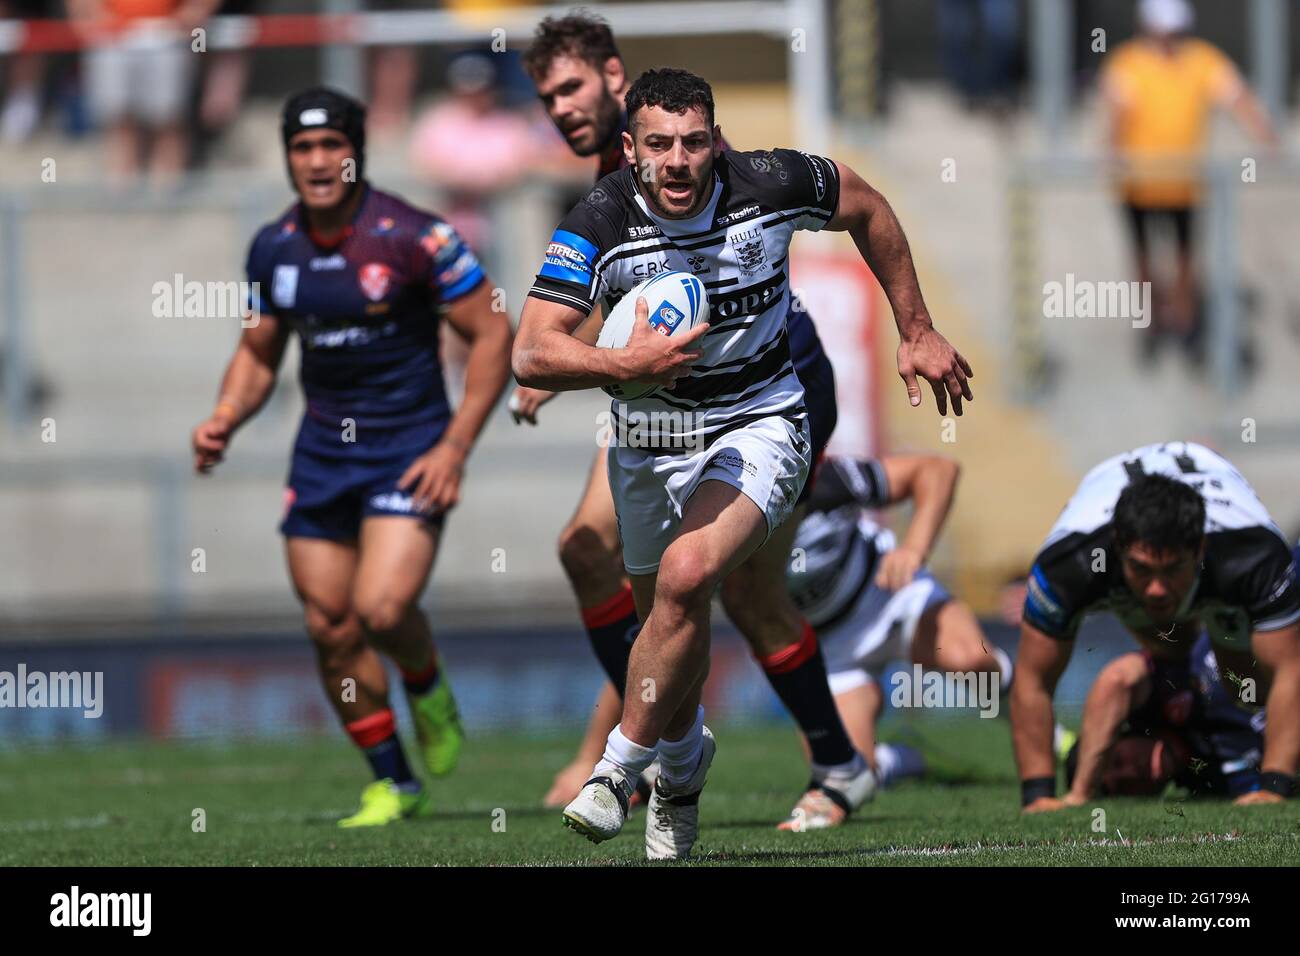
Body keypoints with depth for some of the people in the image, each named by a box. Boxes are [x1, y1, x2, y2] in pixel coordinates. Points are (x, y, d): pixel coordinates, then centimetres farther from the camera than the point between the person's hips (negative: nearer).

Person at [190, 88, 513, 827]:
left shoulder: (415, 237, -14)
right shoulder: (274, 248, 2)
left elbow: (494, 335, -9)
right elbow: (260, 354, 16)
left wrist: (455, 446, -15)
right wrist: (225, 420, -4)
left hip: (410, 451, -5)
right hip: (322, 452, 5)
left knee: (382, 608, -21)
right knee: (330, 627, 2)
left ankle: (429, 692, 15)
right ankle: (394, 785, 18)